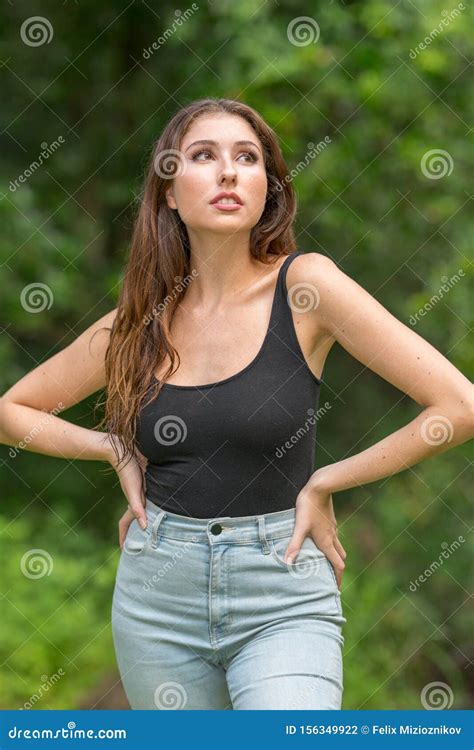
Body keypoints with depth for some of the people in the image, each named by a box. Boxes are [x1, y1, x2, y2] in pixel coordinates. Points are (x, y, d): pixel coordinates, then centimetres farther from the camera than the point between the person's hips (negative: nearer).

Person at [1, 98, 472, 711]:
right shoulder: (139, 322, 3)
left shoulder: (304, 284, -8)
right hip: (158, 592, 4)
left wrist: (324, 484, -8)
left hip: (282, 598, -3)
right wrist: (117, 450, 2)